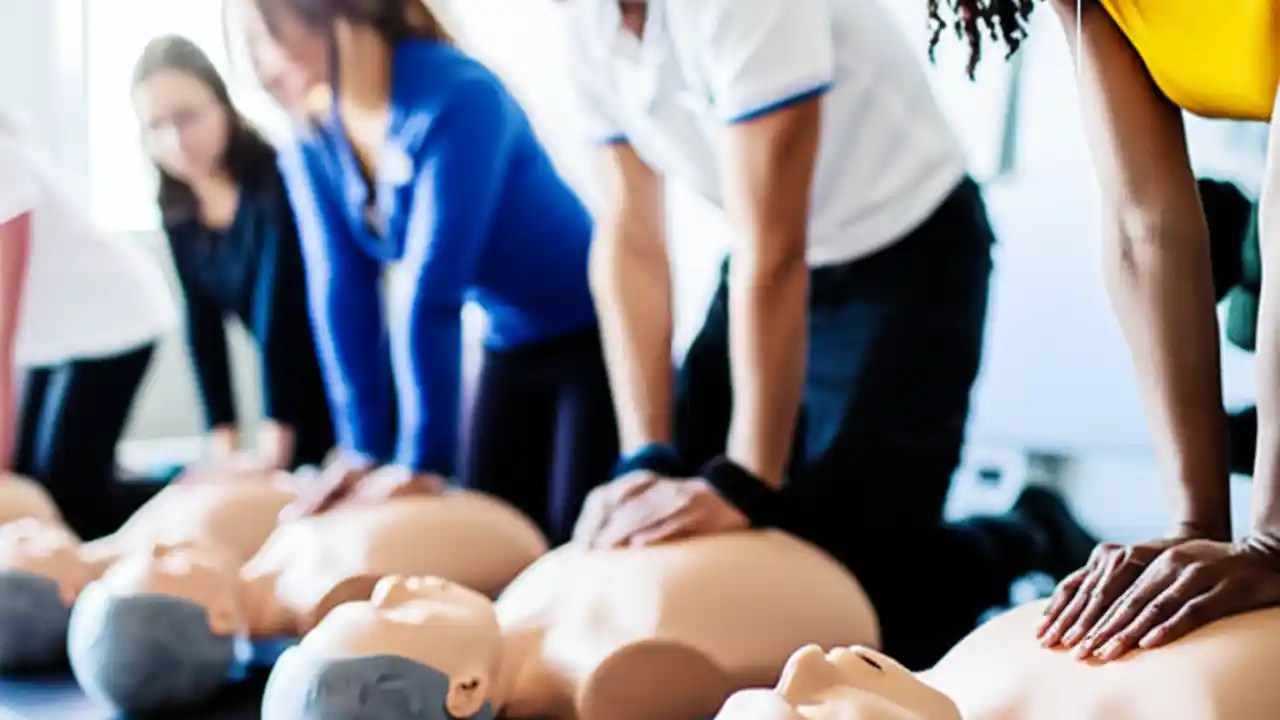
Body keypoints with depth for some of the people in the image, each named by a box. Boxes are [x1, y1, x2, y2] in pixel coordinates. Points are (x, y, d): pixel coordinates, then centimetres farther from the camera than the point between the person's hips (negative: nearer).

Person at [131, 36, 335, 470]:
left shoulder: (275, 183, -23)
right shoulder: (178, 207, -2)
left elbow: (277, 317, -27)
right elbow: (203, 322, -1)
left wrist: (275, 439, -29)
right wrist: (222, 439, -6)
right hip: (298, 387, 6)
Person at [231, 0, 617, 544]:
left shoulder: (455, 98, -26)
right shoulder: (312, 148, -4)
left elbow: (429, 288, -29)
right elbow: (341, 293, -8)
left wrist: (422, 459, -29)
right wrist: (363, 448, -14)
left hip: (592, 335, -7)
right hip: (510, 347, 7)